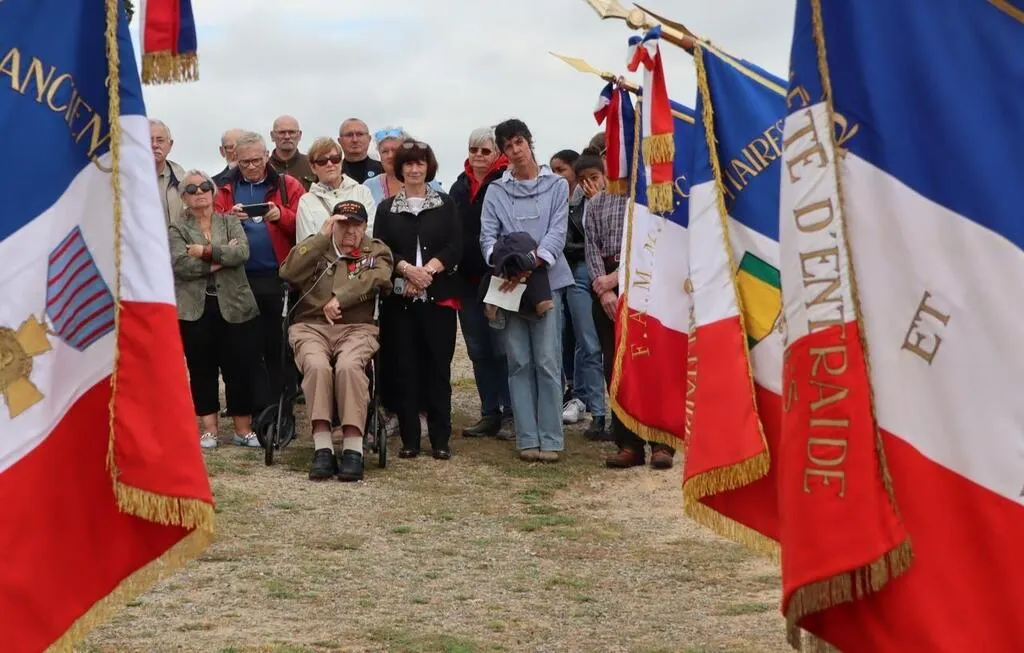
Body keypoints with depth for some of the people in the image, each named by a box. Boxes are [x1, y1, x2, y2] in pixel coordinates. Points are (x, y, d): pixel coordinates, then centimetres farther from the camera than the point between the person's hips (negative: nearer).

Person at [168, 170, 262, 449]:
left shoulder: (230, 222, 11)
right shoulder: (177, 228, 5)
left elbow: (242, 252, -8)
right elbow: (180, 264, -12)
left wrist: (206, 252, -14)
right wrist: (222, 258, -12)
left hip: (235, 306, 1)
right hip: (195, 309, -1)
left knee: (240, 368, 2)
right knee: (202, 369, 4)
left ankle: (243, 428, 12)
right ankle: (209, 429, 13)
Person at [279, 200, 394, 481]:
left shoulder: (376, 251, 18)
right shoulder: (316, 248, 20)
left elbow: (377, 278, -4)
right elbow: (288, 272, 1)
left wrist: (339, 299, -11)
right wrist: (321, 237, 0)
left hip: (356, 328, -1)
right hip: (311, 326, 1)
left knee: (349, 366, -34)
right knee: (317, 365, -33)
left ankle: (353, 450, -33)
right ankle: (322, 449, -33)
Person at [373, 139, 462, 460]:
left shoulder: (445, 205, 10)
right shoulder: (386, 208, 12)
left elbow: (455, 247, 0)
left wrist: (427, 271, -14)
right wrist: (407, 269, -15)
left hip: (439, 296, -1)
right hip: (399, 298, 1)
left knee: (438, 366, -2)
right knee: (404, 367, 0)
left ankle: (440, 439, 2)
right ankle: (409, 439, 5)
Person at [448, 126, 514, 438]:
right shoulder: (459, 187, 13)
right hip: (468, 278, 7)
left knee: (502, 348, -3)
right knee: (478, 350, 10)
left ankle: (510, 414, 4)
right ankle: (489, 414, 18)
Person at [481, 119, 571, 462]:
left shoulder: (556, 185, 6)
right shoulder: (496, 191, 11)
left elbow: (557, 232, -4)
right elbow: (488, 235, 2)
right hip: (508, 284, 2)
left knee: (547, 362, -6)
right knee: (519, 363, 1)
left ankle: (551, 438, -3)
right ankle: (527, 437, 4)